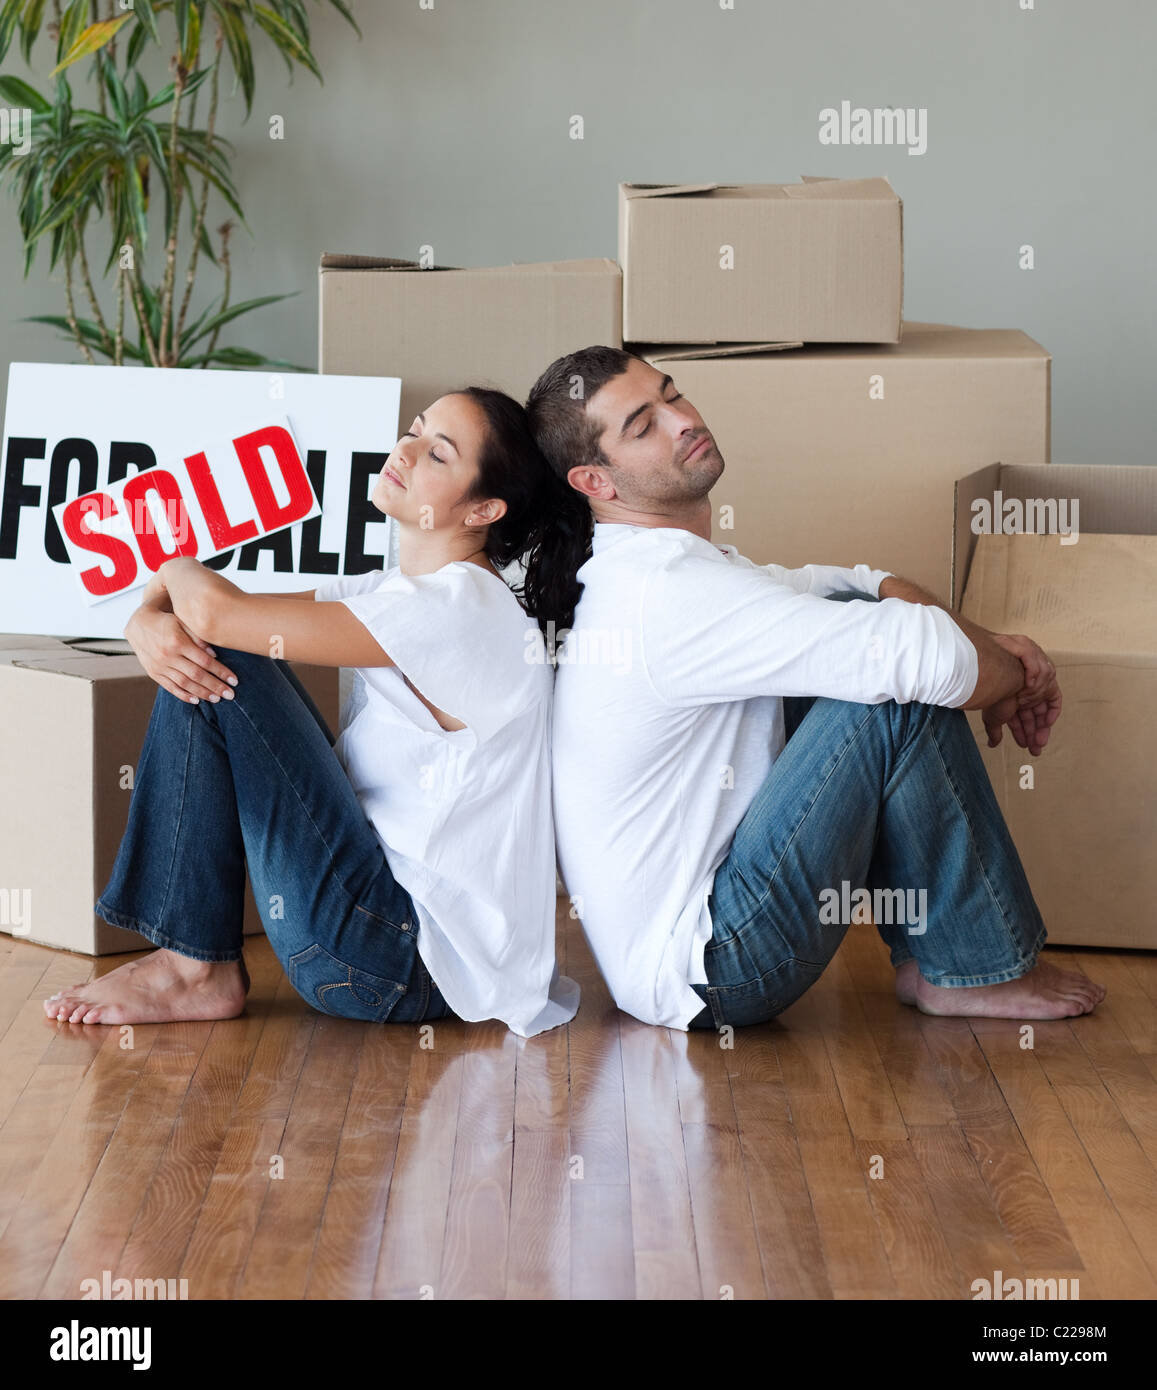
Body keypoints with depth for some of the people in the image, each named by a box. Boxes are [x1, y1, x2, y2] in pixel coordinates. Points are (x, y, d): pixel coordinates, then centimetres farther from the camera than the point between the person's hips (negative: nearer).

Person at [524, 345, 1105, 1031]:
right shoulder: (670, 592, -22)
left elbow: (867, 585, 16)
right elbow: (927, 656, -26)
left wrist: (990, 644, -2)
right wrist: (1013, 673, -4)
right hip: (701, 973, -11)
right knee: (904, 695, -17)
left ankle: (922, 950, 9)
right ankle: (980, 969, -1)